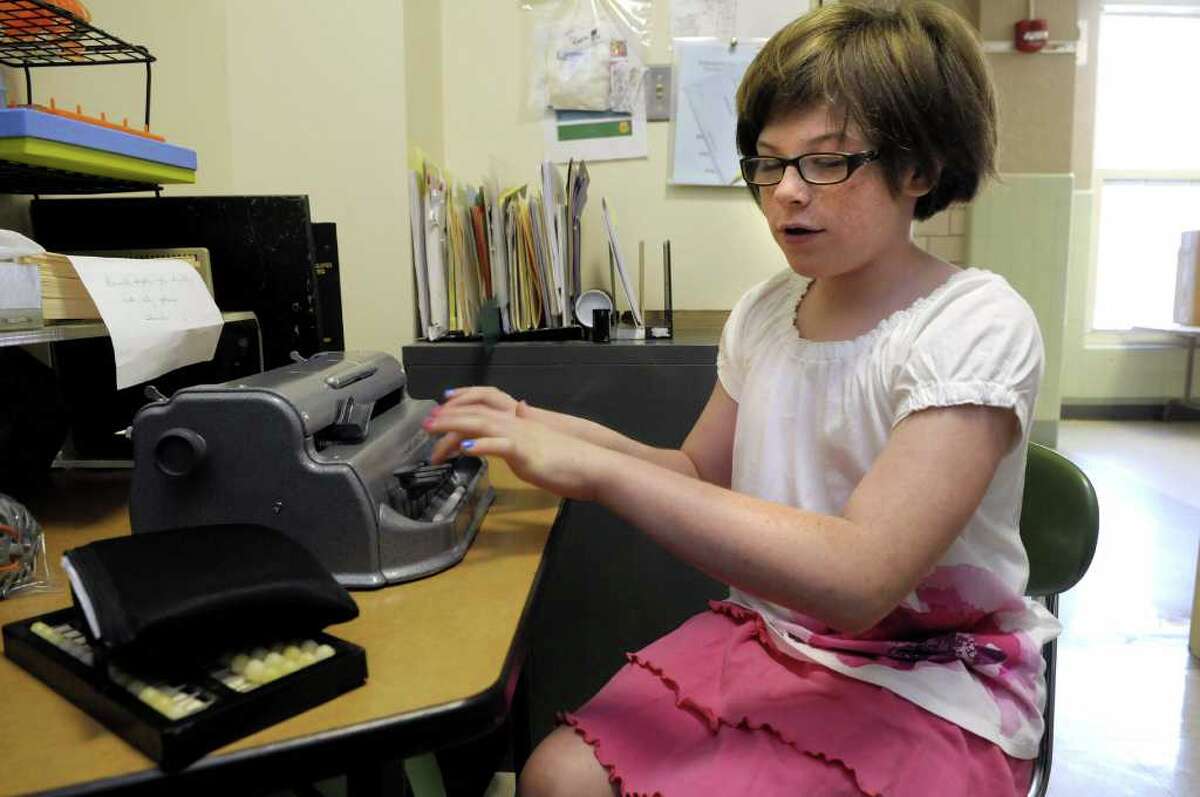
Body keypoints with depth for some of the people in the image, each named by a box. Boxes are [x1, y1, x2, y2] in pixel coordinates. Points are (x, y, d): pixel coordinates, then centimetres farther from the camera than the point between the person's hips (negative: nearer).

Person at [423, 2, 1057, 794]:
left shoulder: (976, 324, -18)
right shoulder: (764, 311, 1)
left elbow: (856, 576, -29)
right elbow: (699, 479, 10)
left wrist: (597, 467, -31)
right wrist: (549, 432, -8)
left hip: (931, 689, -4)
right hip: (766, 636, 5)